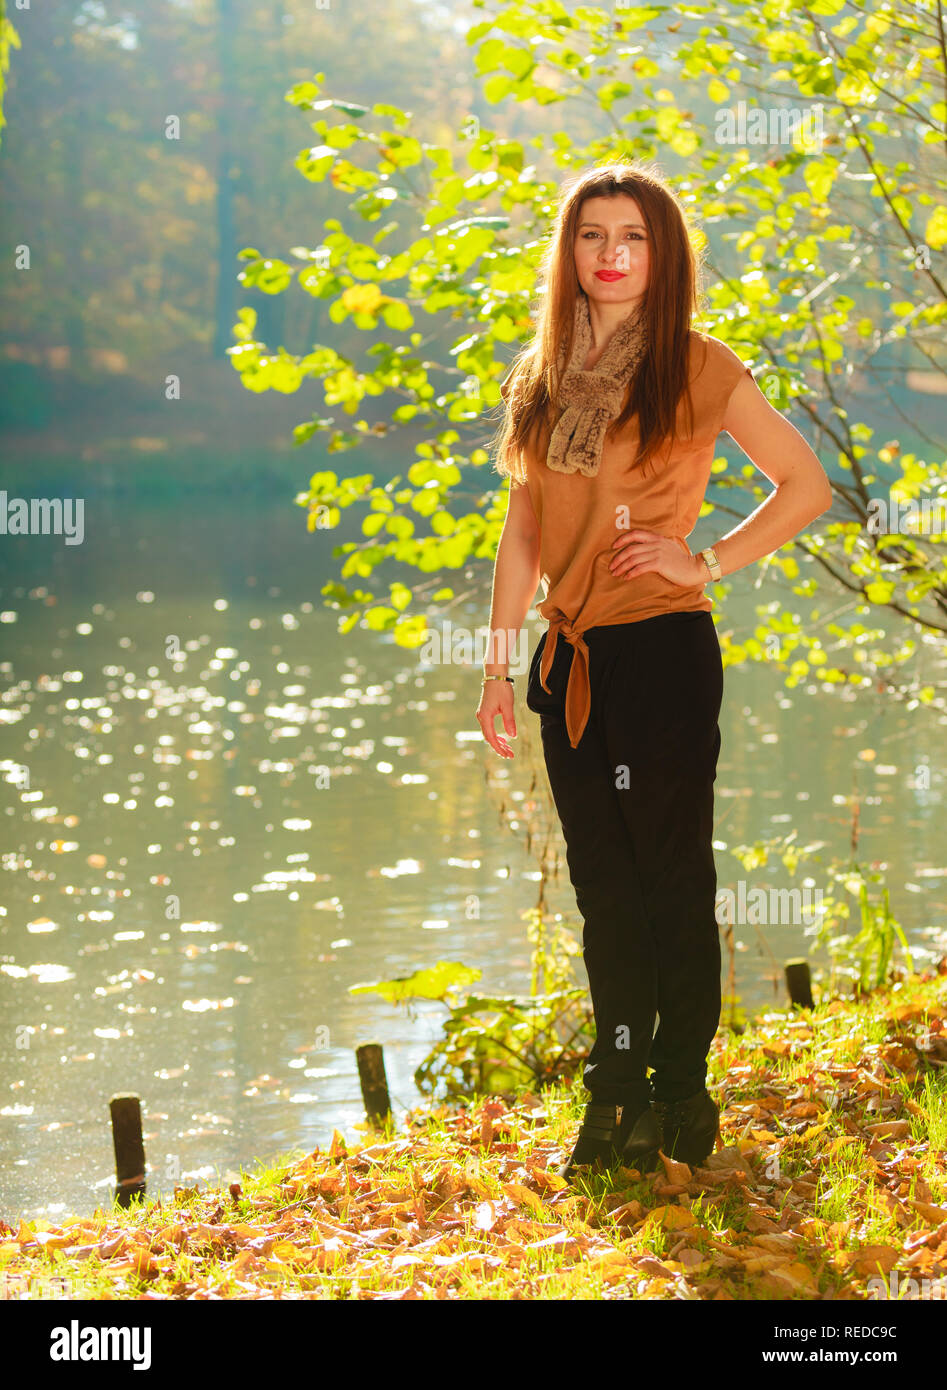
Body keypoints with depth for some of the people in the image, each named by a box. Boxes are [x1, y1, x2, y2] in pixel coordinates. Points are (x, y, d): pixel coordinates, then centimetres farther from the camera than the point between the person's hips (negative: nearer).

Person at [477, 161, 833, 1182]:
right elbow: (523, 528, 14)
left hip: (662, 648, -5)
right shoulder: (542, 378, 11)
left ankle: (678, 1098, 9)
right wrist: (498, 659, 11)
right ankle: (615, 1098, 19)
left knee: (674, 878, 0)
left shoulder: (698, 370, -4)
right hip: (571, 659, 5)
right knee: (603, 886, 11)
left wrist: (706, 562, -9)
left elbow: (807, 486, -2)